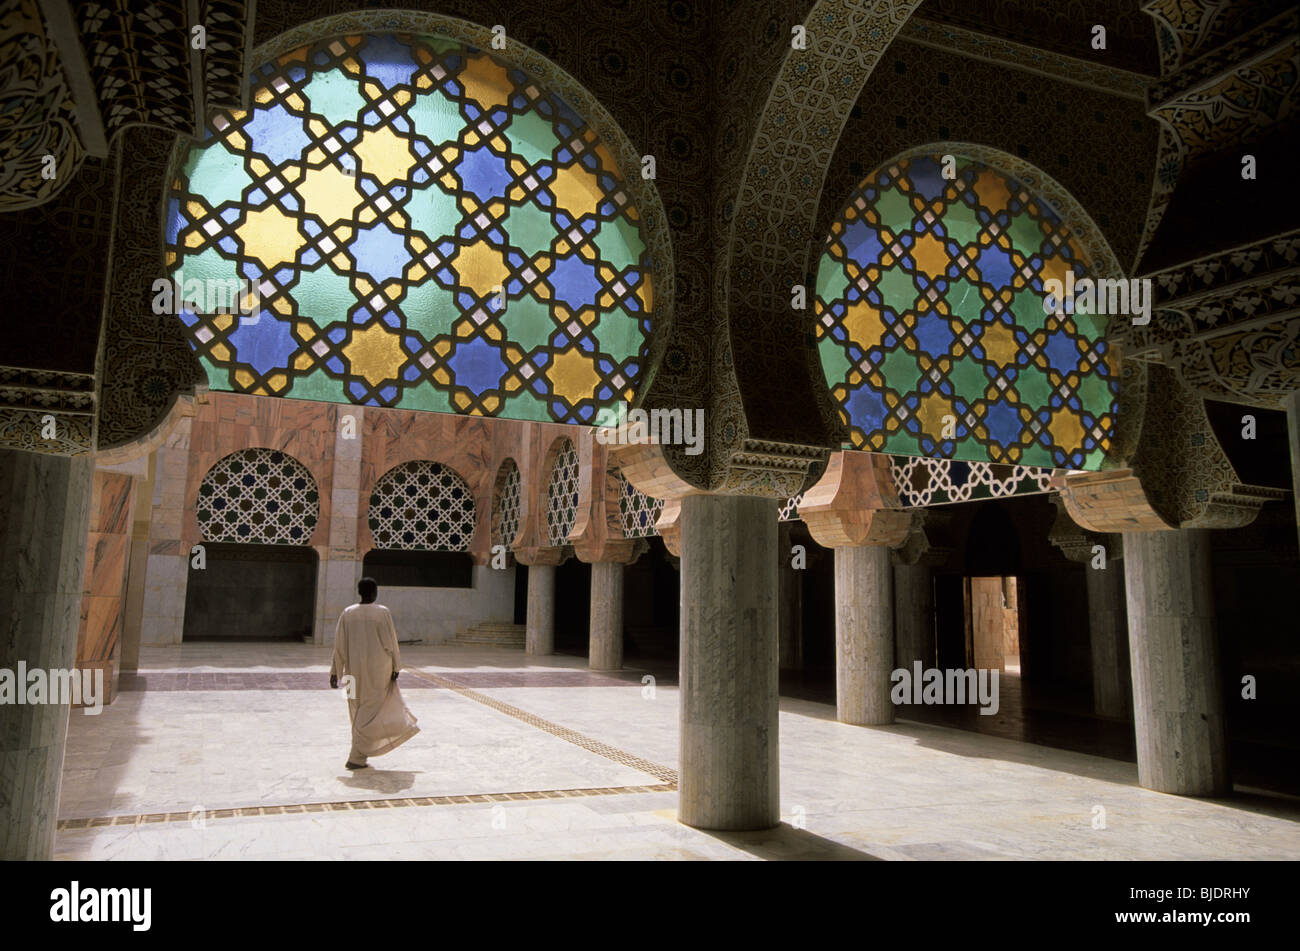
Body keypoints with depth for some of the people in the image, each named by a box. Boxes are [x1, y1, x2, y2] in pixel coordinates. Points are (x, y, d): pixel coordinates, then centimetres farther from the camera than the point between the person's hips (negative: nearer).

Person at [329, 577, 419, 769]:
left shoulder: (347, 613, -1)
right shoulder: (382, 612, -11)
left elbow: (339, 644, -2)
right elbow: (390, 642, -10)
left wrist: (335, 671, 3)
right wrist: (396, 667, 1)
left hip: (355, 669, 4)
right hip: (378, 669, -4)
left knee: (359, 709, 19)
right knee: (369, 712, 3)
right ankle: (356, 758, 0)